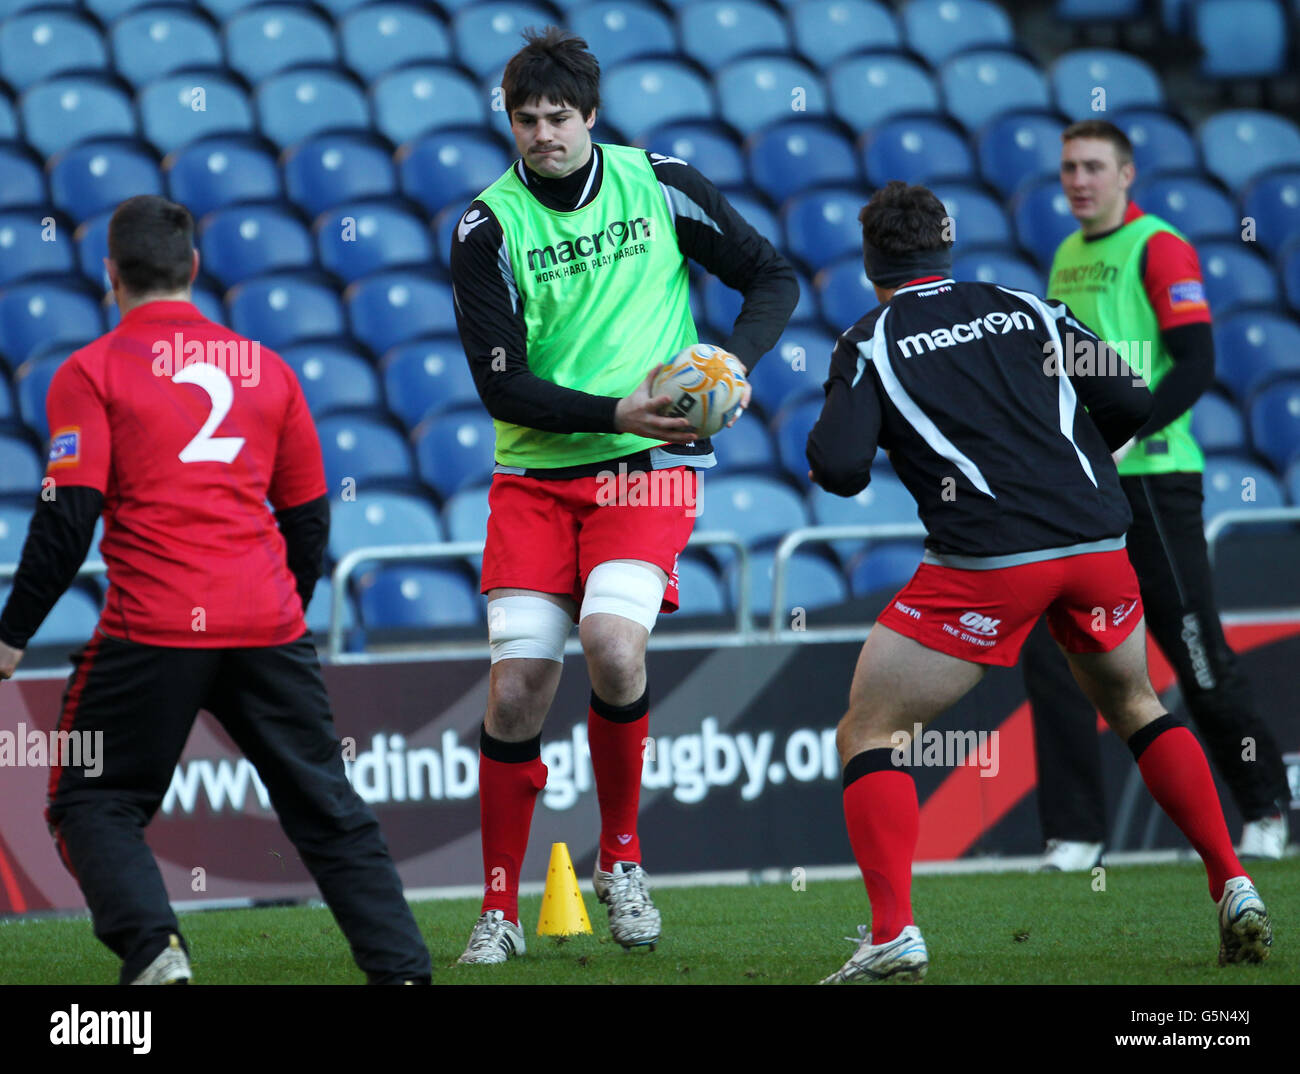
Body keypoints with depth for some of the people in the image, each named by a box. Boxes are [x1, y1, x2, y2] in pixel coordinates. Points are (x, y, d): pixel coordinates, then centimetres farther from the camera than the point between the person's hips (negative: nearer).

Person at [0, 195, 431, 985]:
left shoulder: (92, 372, 2)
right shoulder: (268, 368, 15)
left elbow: (68, 521, -6)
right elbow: (310, 519, 19)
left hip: (153, 629, -4)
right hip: (269, 624, 4)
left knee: (91, 803, 8)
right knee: (329, 809, 11)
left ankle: (153, 948, -14)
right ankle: (401, 967, 0)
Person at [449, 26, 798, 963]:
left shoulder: (658, 184, -1)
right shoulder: (488, 229, -4)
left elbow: (773, 278, 8)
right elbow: (502, 386, -8)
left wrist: (732, 360, -11)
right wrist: (614, 412, -21)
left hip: (650, 466, -1)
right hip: (535, 473, 1)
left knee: (612, 645, -25)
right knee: (516, 687, -7)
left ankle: (622, 858, -2)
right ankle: (500, 913, 8)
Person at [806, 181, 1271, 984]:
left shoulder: (870, 344, 7)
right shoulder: (1028, 310, 17)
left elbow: (839, 470, -6)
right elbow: (1132, 403, 10)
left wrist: (831, 456, 18)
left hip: (987, 558, -4)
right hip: (1098, 540, 4)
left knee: (868, 736, 6)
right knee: (1134, 705, 30)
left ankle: (894, 935, -13)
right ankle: (1236, 891, 21)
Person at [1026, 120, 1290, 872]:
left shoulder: (1159, 248, -8)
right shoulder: (1067, 257, 15)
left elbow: (1196, 366, -15)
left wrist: (1126, 435, -24)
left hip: (1151, 479, -7)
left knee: (1197, 652, 1)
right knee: (1050, 653, -4)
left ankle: (1266, 808, 19)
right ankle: (1076, 835, 0)